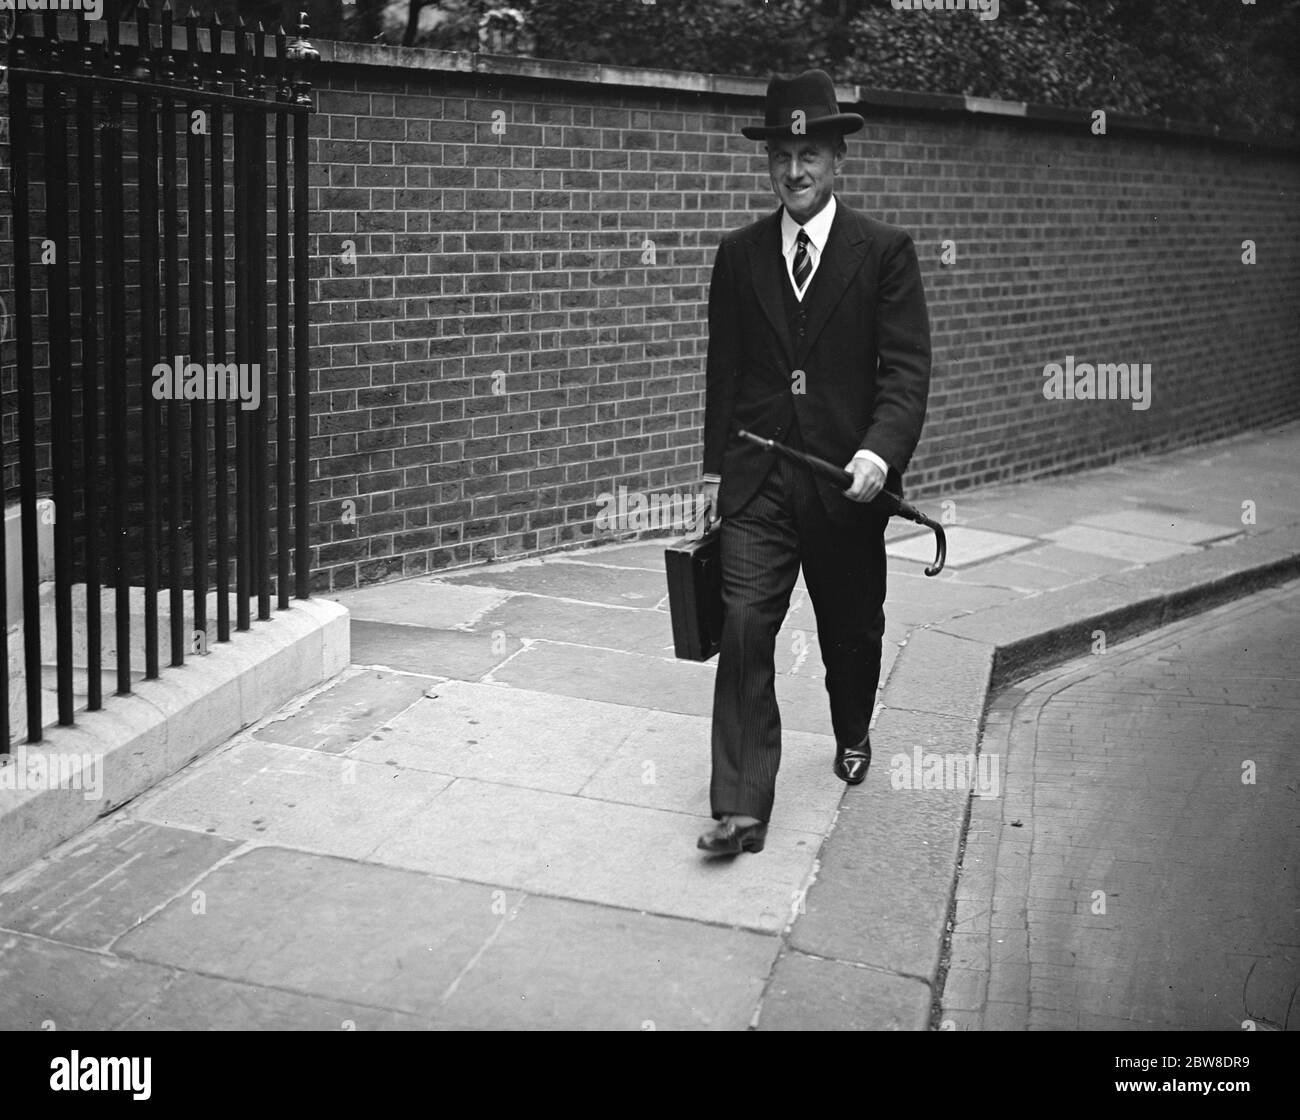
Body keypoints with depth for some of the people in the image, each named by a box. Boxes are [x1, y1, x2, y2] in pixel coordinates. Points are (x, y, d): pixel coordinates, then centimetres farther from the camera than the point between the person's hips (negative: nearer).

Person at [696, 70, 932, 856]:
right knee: (744, 627, -11)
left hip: (847, 480, -1)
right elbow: (724, 369, 12)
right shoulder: (740, 254, 6)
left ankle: (853, 735, 45)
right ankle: (742, 807, -9)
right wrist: (715, 466, 10)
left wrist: (880, 451, -25)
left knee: (853, 628, 15)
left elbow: (908, 368, -10)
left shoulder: (885, 251, -3)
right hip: (758, 479, 1)